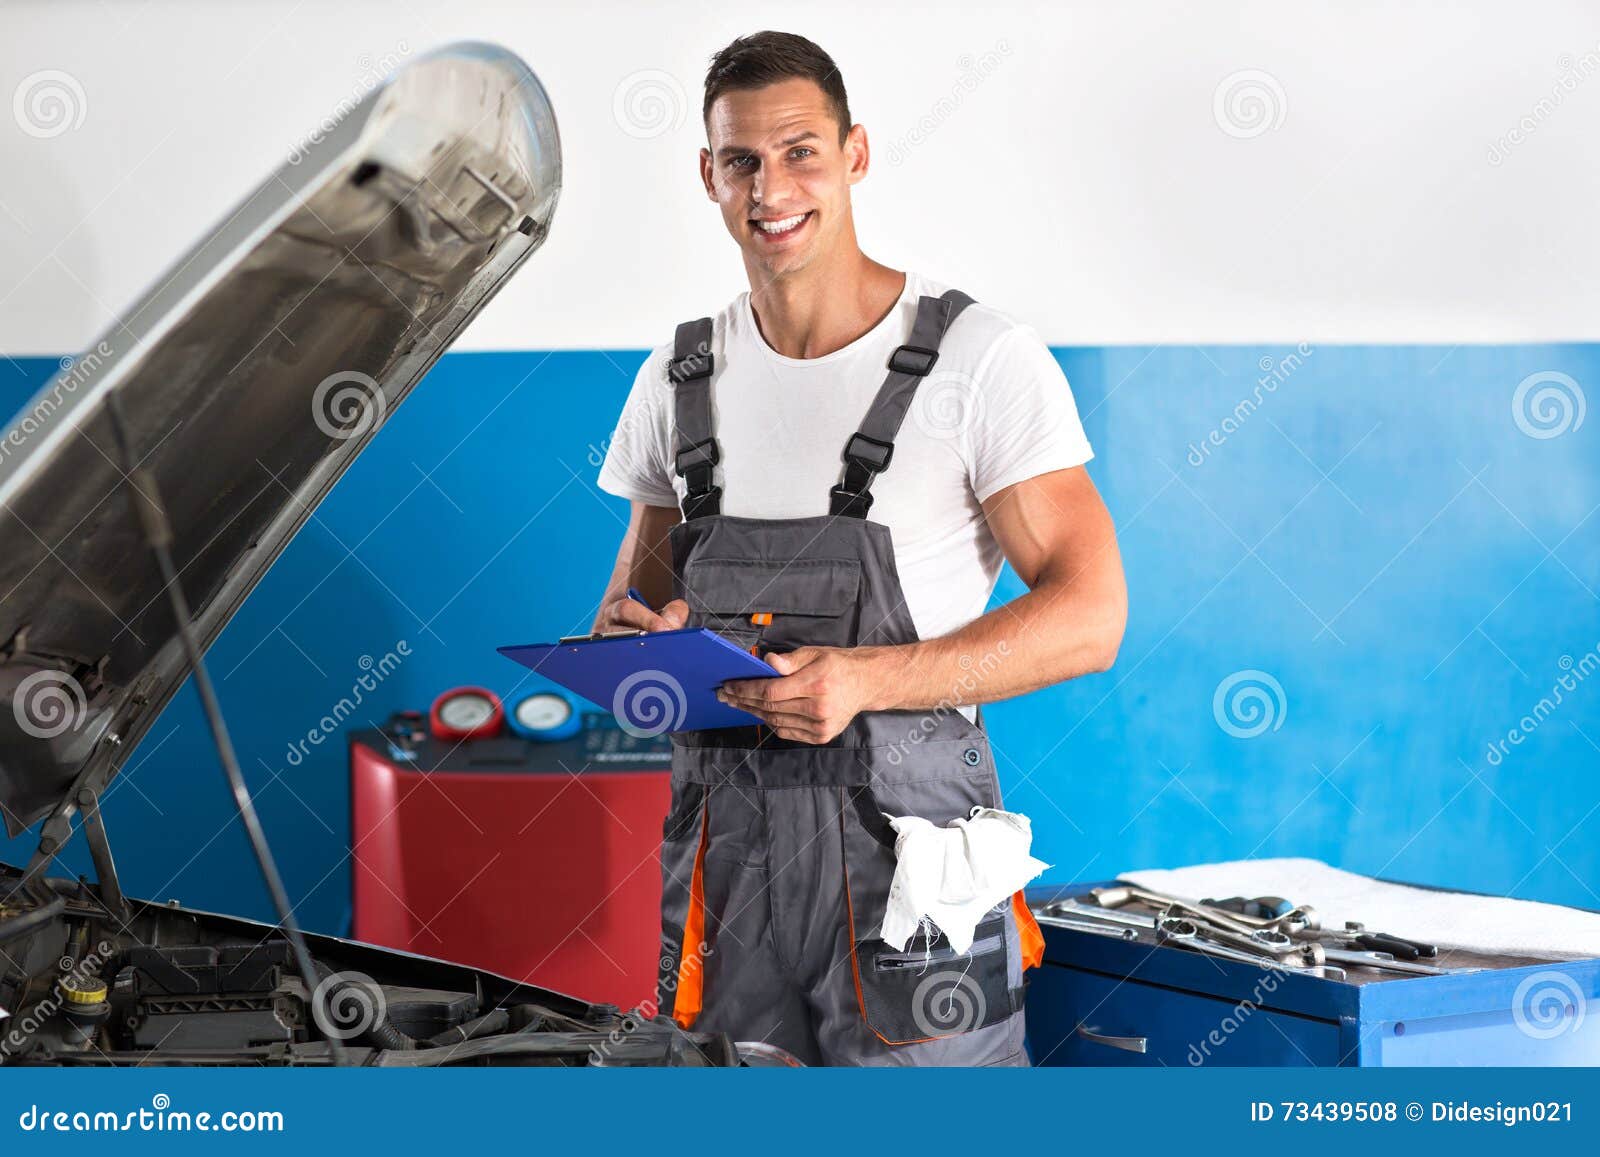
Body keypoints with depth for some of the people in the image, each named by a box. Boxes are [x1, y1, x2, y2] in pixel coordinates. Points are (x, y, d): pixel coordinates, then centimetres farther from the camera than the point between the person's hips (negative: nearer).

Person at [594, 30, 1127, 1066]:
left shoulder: (982, 359, -6)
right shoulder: (676, 380, 11)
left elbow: (1089, 615, -10)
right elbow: (636, 593, 22)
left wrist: (869, 679, -22)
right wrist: (630, 638, -4)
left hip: (902, 832, -4)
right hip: (723, 833, 5)